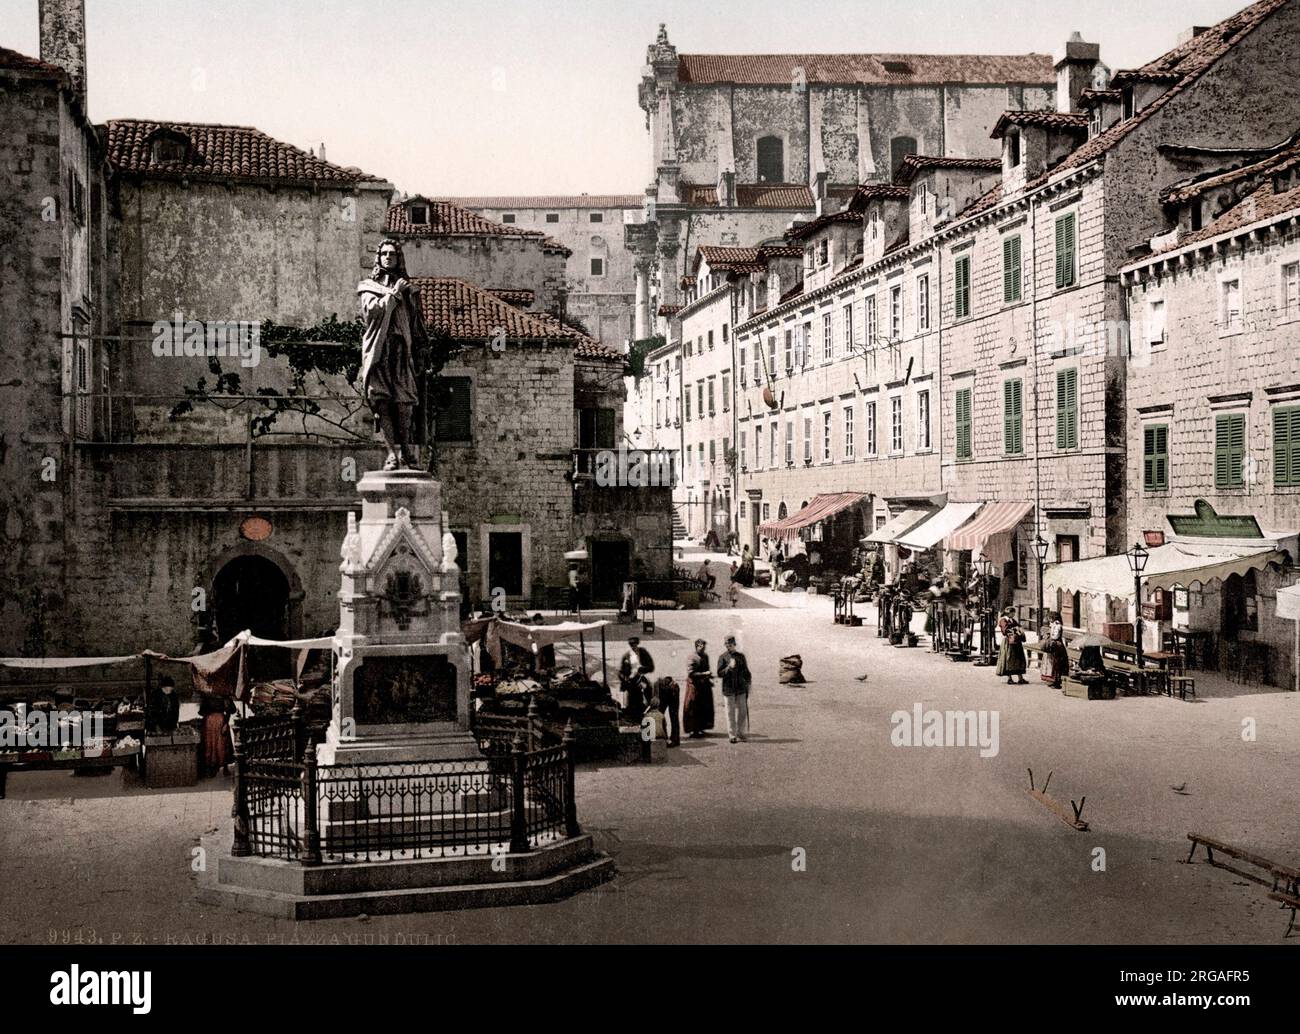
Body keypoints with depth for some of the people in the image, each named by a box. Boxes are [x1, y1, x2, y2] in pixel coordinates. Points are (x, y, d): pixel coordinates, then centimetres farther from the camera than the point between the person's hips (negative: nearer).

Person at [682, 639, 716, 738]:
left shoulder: (705, 656, 11)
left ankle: (700, 728, 21)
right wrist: (704, 674, -22)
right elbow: (690, 673, -19)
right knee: (694, 710, -2)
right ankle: (693, 730, 4)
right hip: (695, 686, -8)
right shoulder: (692, 658, -13)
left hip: (705, 686, 8)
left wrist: (709, 677, 7)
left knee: (705, 709, 10)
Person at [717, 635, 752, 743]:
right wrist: (729, 667, -22)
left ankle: (741, 733, 13)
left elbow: (746, 672, 15)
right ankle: (732, 735, 6)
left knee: (742, 712, 3)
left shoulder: (741, 656, 9)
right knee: (730, 713, 0)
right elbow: (719, 674, -6)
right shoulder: (723, 658, 1)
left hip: (741, 689, 2)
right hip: (728, 689, -2)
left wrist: (747, 686, 10)